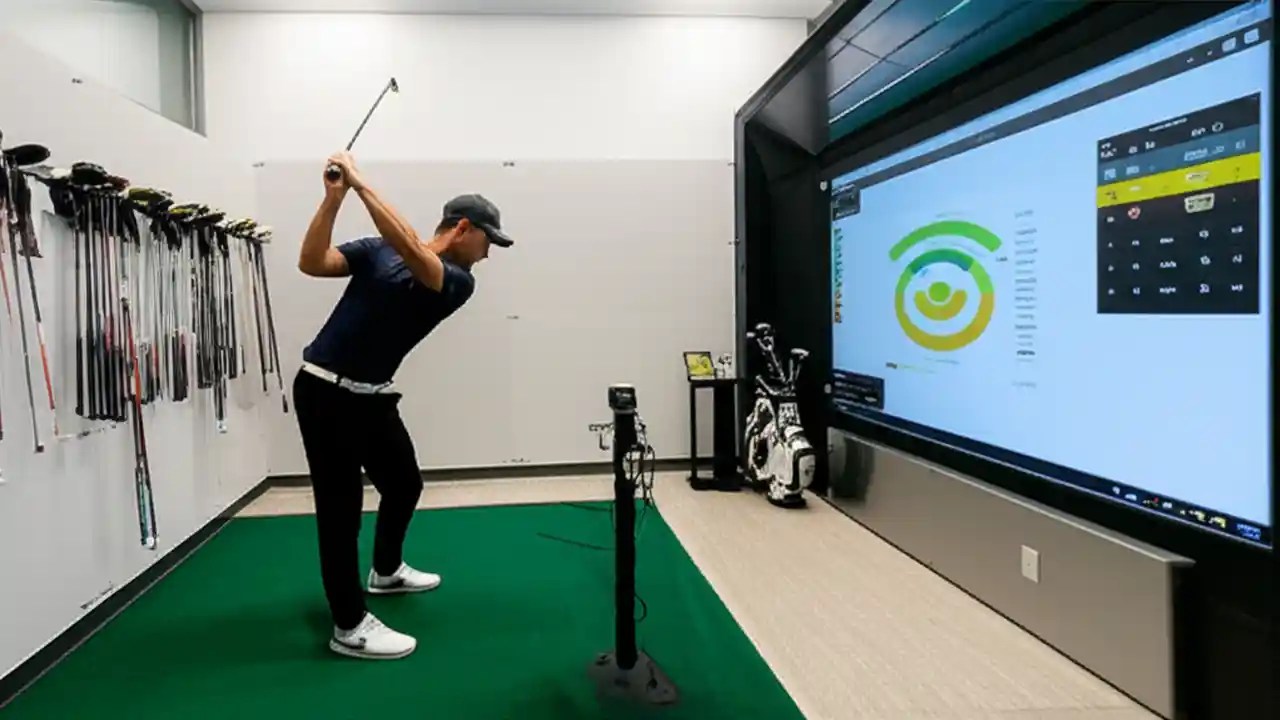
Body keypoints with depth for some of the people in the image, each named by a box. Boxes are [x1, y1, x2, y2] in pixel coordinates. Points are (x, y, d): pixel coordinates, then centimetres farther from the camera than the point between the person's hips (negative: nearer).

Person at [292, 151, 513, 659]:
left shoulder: (458, 282, -2)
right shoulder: (375, 250, -3)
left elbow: (408, 248, -22)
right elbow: (312, 263, -14)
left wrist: (360, 183, -24)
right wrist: (334, 196, -19)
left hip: (372, 397, 5)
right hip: (324, 391, -5)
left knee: (404, 483, 19)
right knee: (340, 503, -2)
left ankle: (386, 570, 46)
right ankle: (349, 626, 7)